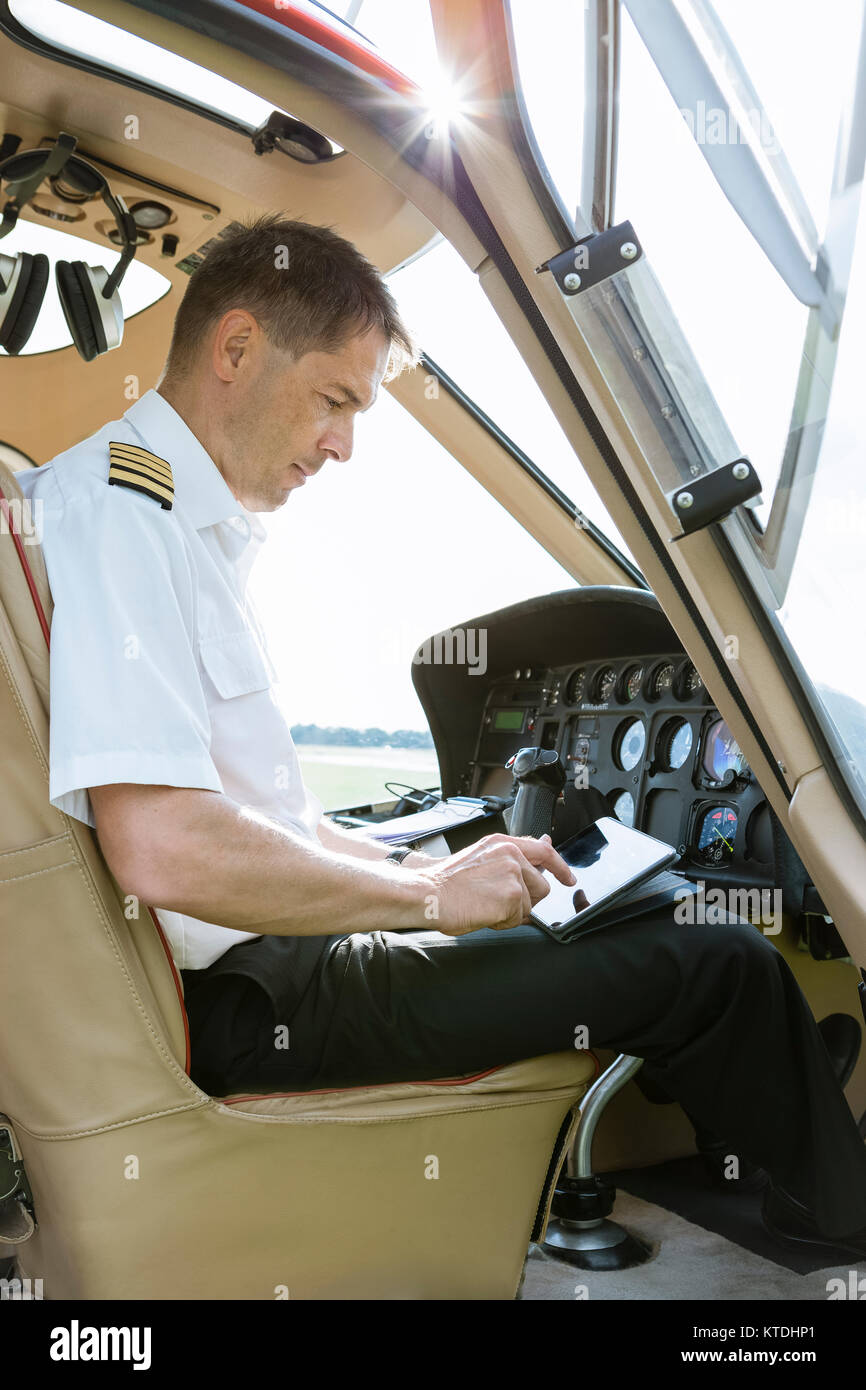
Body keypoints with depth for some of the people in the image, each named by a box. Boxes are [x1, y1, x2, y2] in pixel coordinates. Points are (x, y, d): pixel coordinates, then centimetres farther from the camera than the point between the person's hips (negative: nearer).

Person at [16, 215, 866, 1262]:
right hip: (238, 999, -10)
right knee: (721, 969, -11)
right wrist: (428, 893, -16)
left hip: (249, 968, 10)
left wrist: (418, 870, 9)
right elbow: (163, 850, -27)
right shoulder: (115, 508, -16)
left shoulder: (190, 526, 16)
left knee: (658, 927, 17)